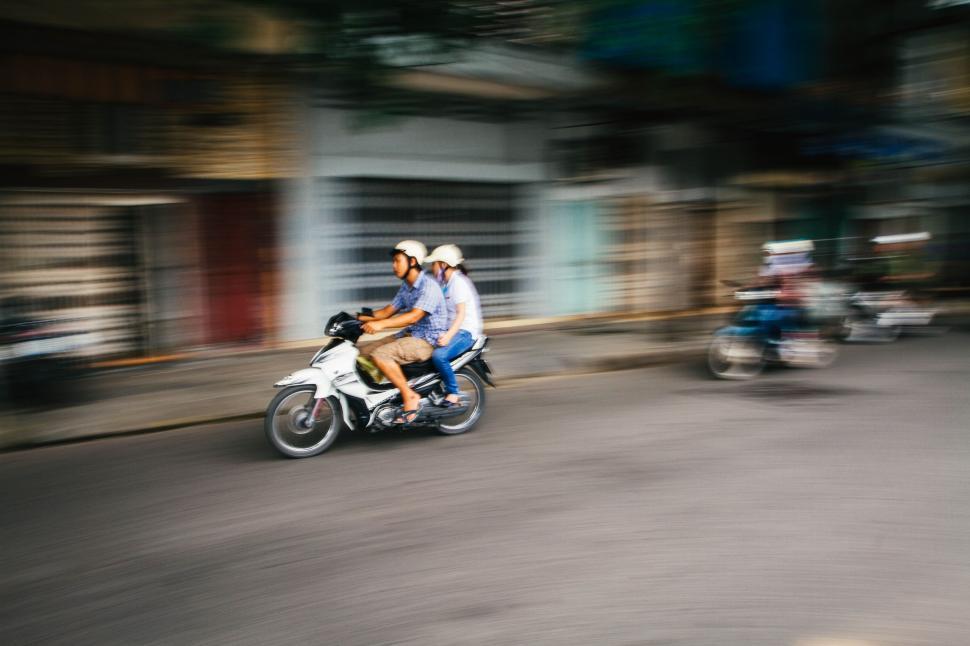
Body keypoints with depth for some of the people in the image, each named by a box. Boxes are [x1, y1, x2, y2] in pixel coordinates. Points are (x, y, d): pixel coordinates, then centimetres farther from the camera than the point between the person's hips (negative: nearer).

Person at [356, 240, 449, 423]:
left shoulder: (429, 286, -17)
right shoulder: (406, 286, 13)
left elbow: (414, 316, -29)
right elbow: (388, 310, 12)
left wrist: (381, 324, -38)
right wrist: (363, 318, -4)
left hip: (428, 341, -10)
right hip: (409, 334, 10)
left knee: (380, 355, -28)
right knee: (360, 352, 1)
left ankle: (409, 396, -18)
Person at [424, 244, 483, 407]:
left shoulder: (459, 282, -14)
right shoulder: (447, 282, 16)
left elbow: (461, 313, -22)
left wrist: (448, 335, -34)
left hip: (466, 331, -10)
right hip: (450, 330, 10)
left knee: (439, 355, -32)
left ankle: (454, 393, -16)